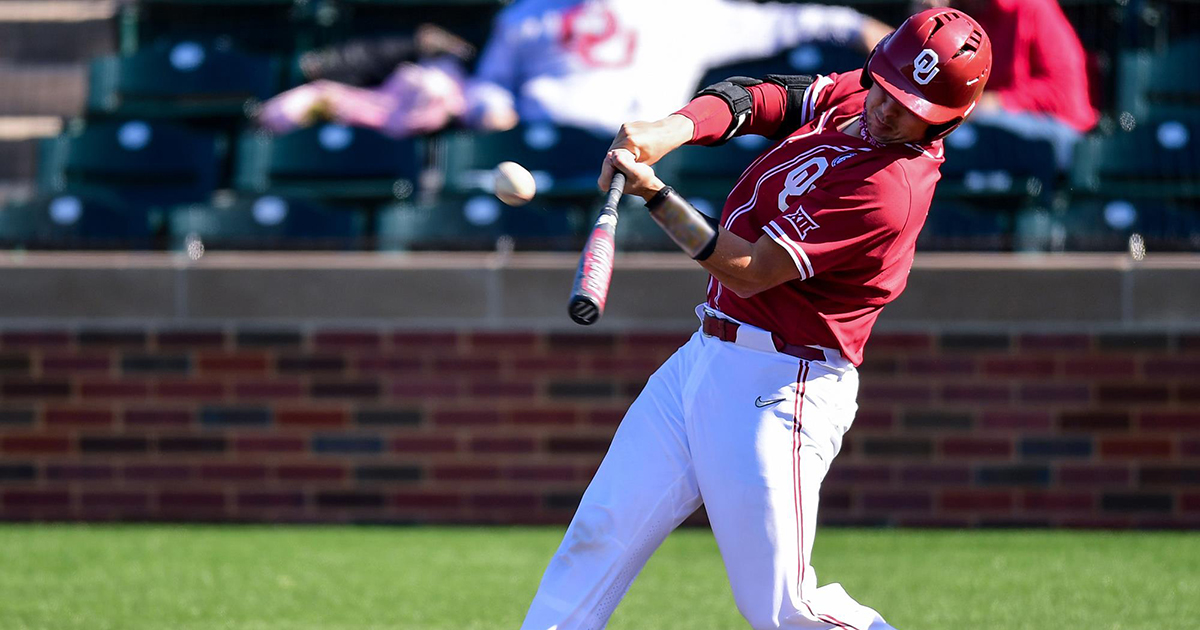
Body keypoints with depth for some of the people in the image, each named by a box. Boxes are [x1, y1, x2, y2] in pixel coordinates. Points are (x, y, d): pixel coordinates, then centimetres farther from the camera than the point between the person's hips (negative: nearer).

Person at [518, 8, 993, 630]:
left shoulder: (891, 187, -23)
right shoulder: (849, 95, 3)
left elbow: (748, 269, -22)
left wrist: (656, 195, -26)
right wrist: (669, 131, -15)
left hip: (777, 389, -9)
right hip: (703, 358, 9)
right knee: (602, 531, 6)